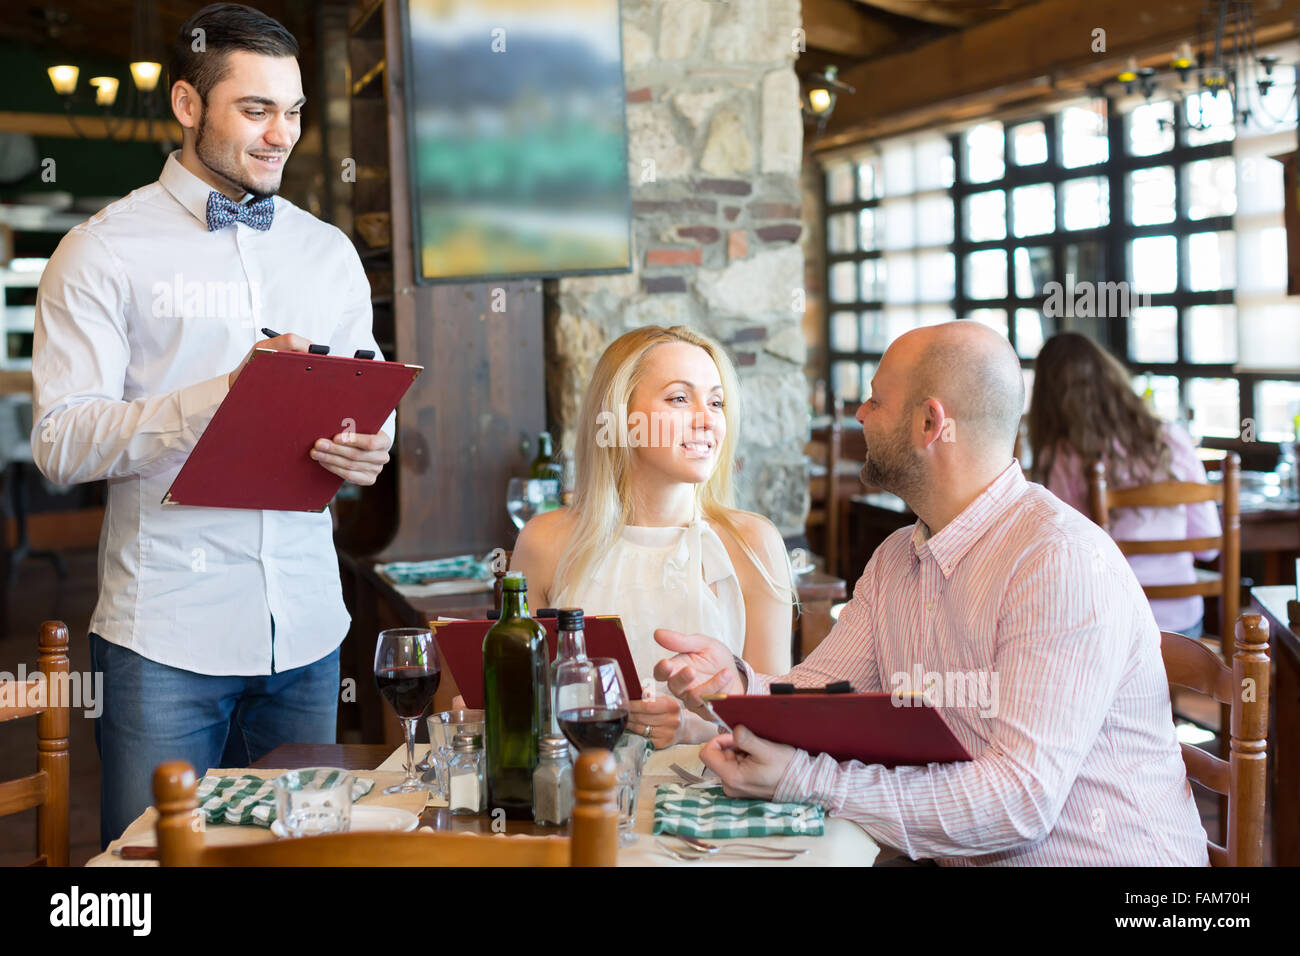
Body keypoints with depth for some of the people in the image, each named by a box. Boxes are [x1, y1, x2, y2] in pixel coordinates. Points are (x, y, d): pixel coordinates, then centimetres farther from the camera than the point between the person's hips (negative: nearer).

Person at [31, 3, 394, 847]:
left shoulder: (329, 252, 15)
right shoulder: (105, 252, 0)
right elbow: (60, 443, -8)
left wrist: (369, 450, -6)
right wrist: (224, 395, -21)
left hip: (306, 625, 4)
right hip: (165, 633, -4)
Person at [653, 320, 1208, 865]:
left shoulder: (1064, 561, -20)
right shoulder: (893, 560, 9)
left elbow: (1022, 799, -26)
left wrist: (804, 779, -29)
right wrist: (742, 686, -18)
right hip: (958, 859, 6)